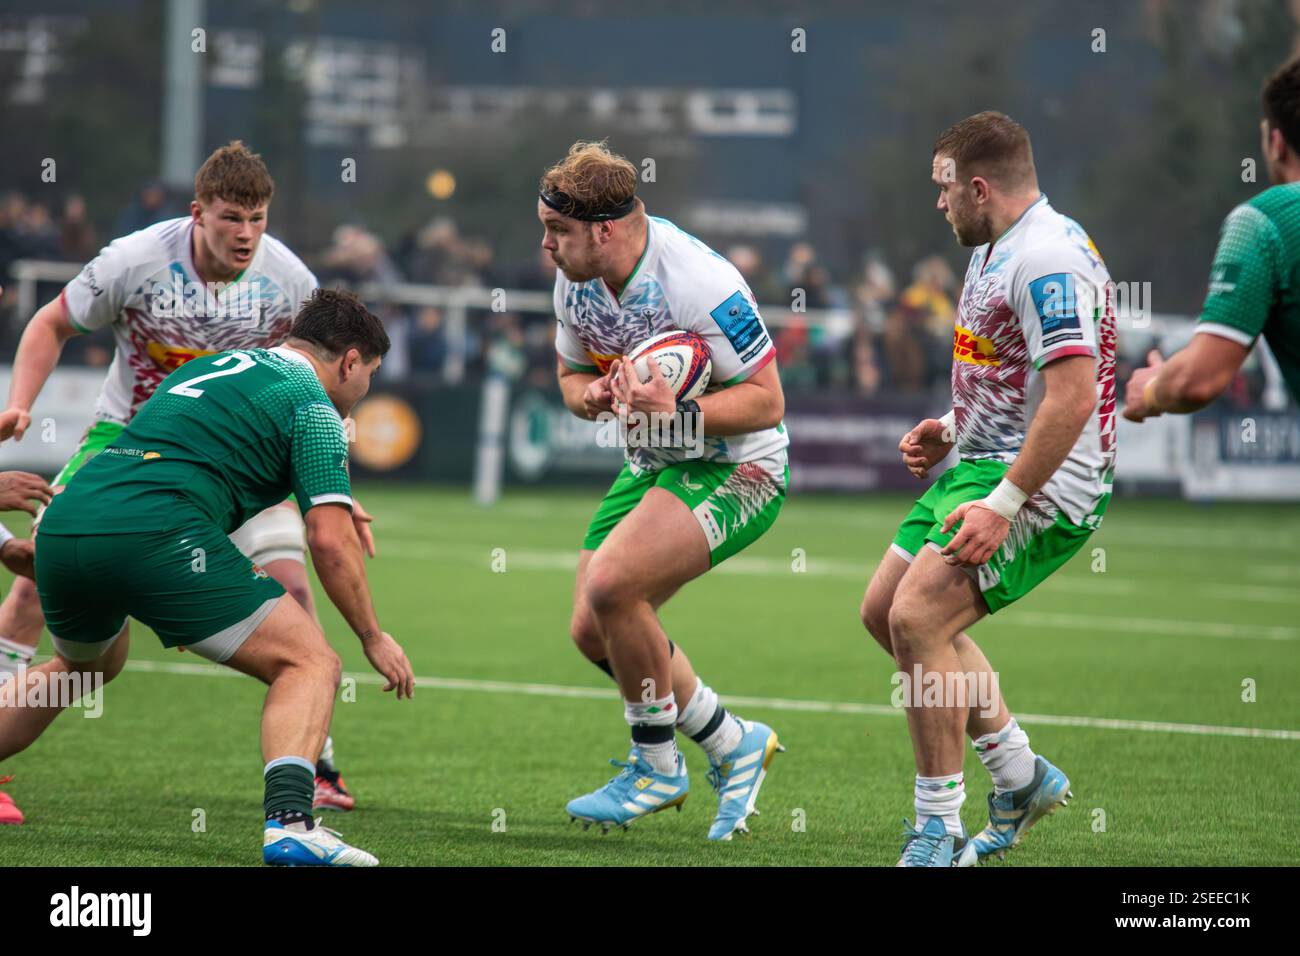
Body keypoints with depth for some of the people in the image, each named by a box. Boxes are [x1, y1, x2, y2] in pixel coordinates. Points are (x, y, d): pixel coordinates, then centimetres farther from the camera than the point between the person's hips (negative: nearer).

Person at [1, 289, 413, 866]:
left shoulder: (212, 367, 30)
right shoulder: (313, 405, 7)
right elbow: (329, 540, -2)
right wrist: (372, 637, 10)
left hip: (63, 523, 8)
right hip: (156, 534, -8)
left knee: (82, 665, 36)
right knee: (310, 664, 0)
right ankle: (288, 824, -22)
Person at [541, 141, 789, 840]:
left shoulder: (700, 283, -25)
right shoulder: (575, 282, -2)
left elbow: (766, 400, -21)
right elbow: (573, 373, 13)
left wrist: (679, 413, -35)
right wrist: (592, 394, -11)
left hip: (737, 470, -9)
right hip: (652, 466, 9)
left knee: (611, 584, -26)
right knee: (593, 632, 2)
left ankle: (657, 767, -6)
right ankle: (734, 744, 22)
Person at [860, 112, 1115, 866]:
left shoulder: (1048, 258, -21)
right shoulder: (998, 251, 13)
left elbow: (1072, 396, -28)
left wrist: (1002, 505, -28)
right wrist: (955, 429, 13)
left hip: (1044, 483, -11)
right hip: (985, 461, 11)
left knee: (919, 619, -22)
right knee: (885, 610, 14)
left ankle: (938, 831, -13)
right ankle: (1021, 775, 24)